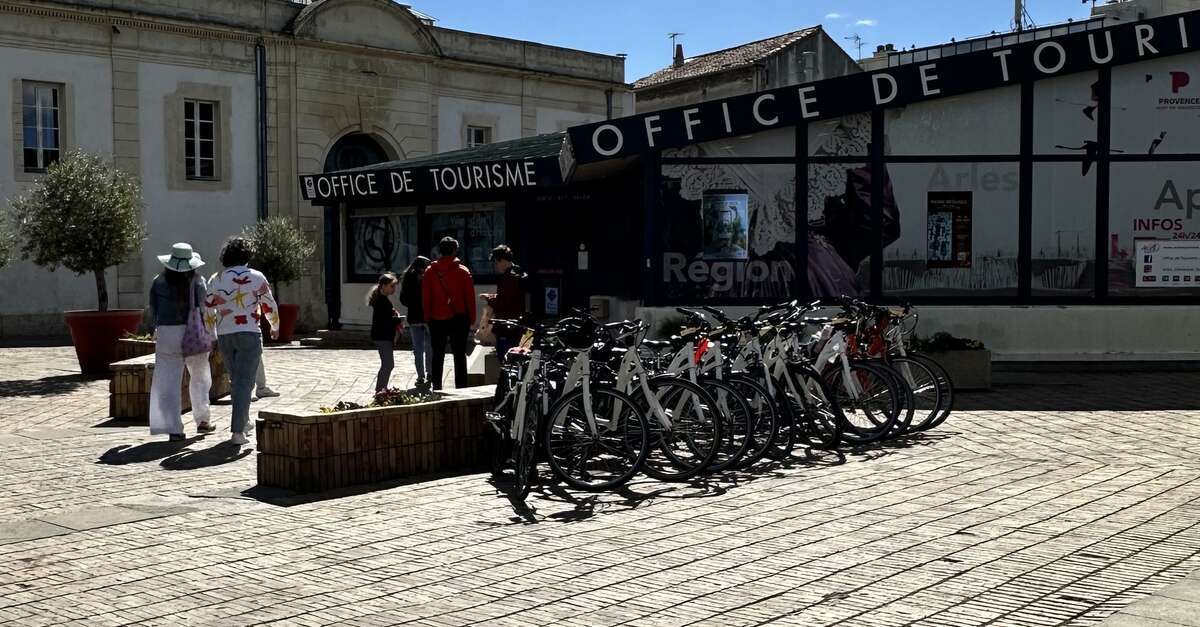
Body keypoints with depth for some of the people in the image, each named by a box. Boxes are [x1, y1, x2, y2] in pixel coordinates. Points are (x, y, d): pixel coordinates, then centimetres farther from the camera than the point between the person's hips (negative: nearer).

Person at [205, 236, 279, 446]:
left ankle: (243, 423, 31)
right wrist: (275, 326, 19)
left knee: (236, 380, 19)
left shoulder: (217, 279, 5)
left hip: (224, 336, 4)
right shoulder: (256, 277, -3)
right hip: (249, 334, -4)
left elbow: (208, 309, 5)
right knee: (244, 382, -4)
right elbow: (269, 306, 2)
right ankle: (238, 431, -12)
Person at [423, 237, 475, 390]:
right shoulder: (463, 271, -5)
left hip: (437, 319, 2)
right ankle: (461, 388, 2)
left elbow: (425, 297, 2)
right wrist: (471, 319, 5)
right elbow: (470, 297, -3)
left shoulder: (430, 271, -1)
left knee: (437, 355, 10)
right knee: (459, 355, 4)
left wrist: (427, 317, 11)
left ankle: (436, 388, 13)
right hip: (458, 318, -1)